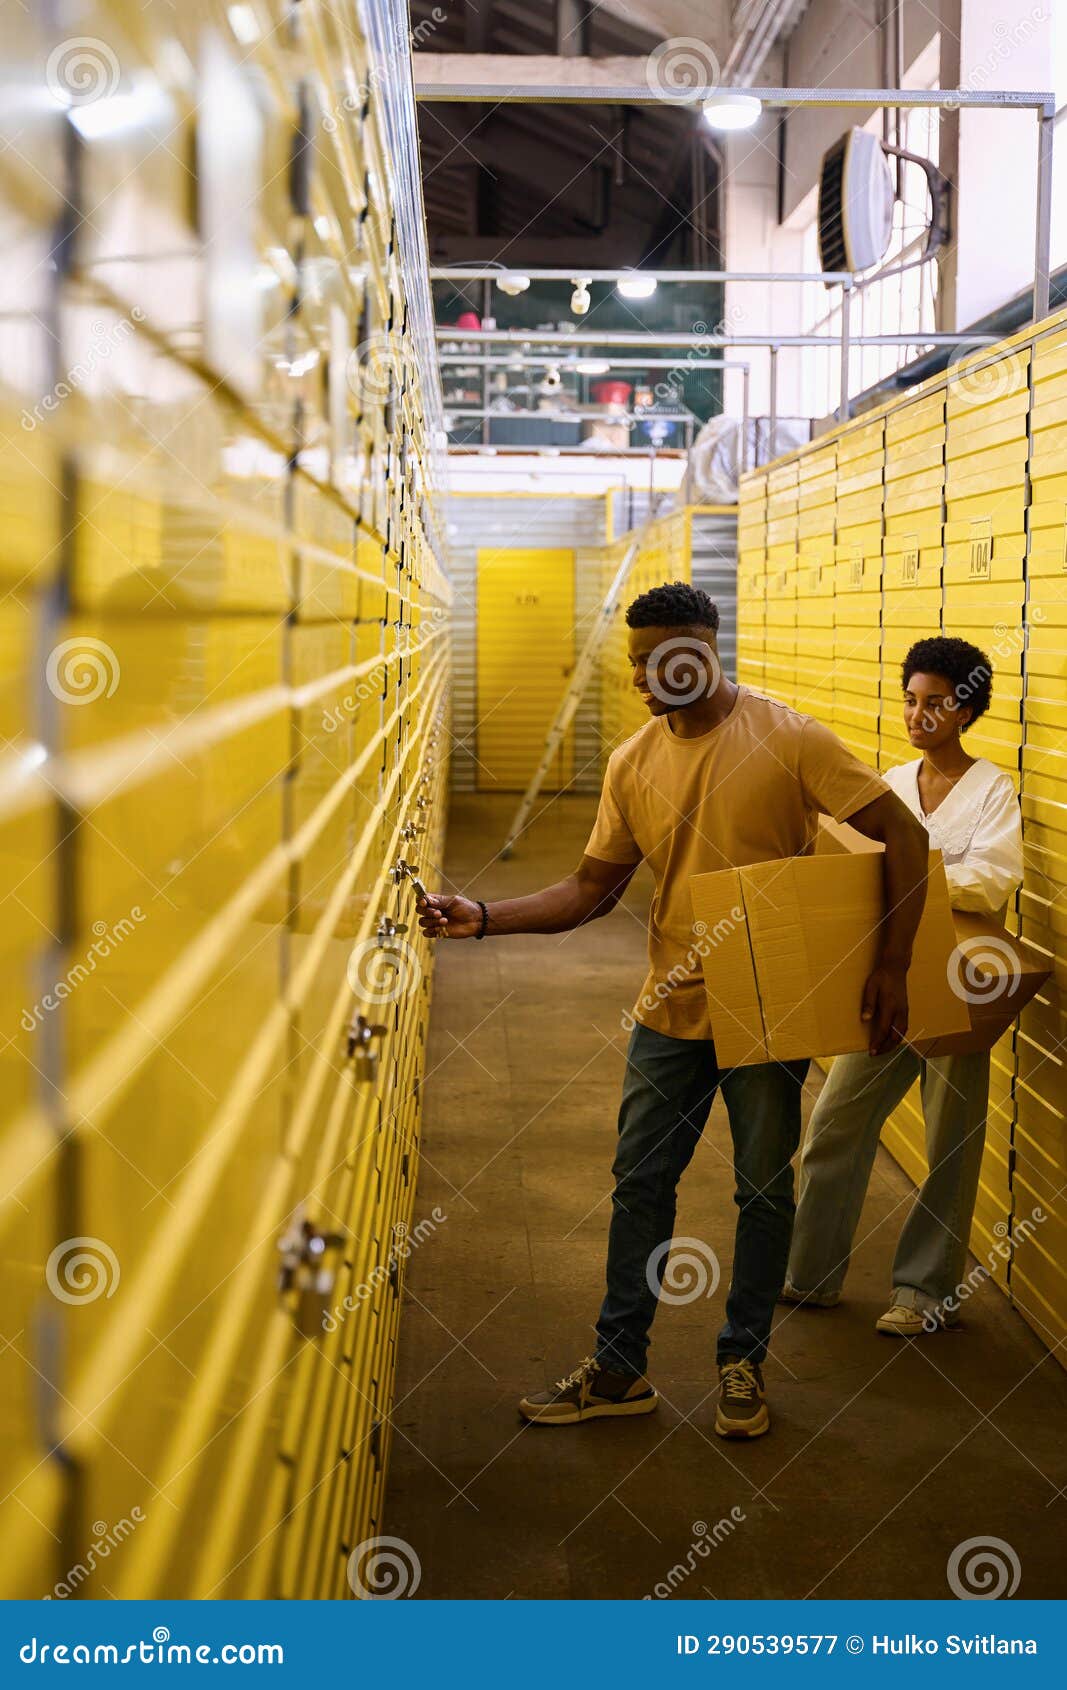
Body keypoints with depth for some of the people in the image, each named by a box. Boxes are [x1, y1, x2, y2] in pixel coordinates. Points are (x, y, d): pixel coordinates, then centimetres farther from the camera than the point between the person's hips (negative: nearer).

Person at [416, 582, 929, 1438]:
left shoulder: (789, 741, -13)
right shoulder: (635, 763, 1)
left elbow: (906, 837, -12)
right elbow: (590, 890, 5)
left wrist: (892, 966, -16)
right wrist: (484, 918, -8)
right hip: (670, 1010, 4)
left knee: (764, 1189, 9)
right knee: (640, 1183, 9)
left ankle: (743, 1362, 27)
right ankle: (619, 1368, 22)